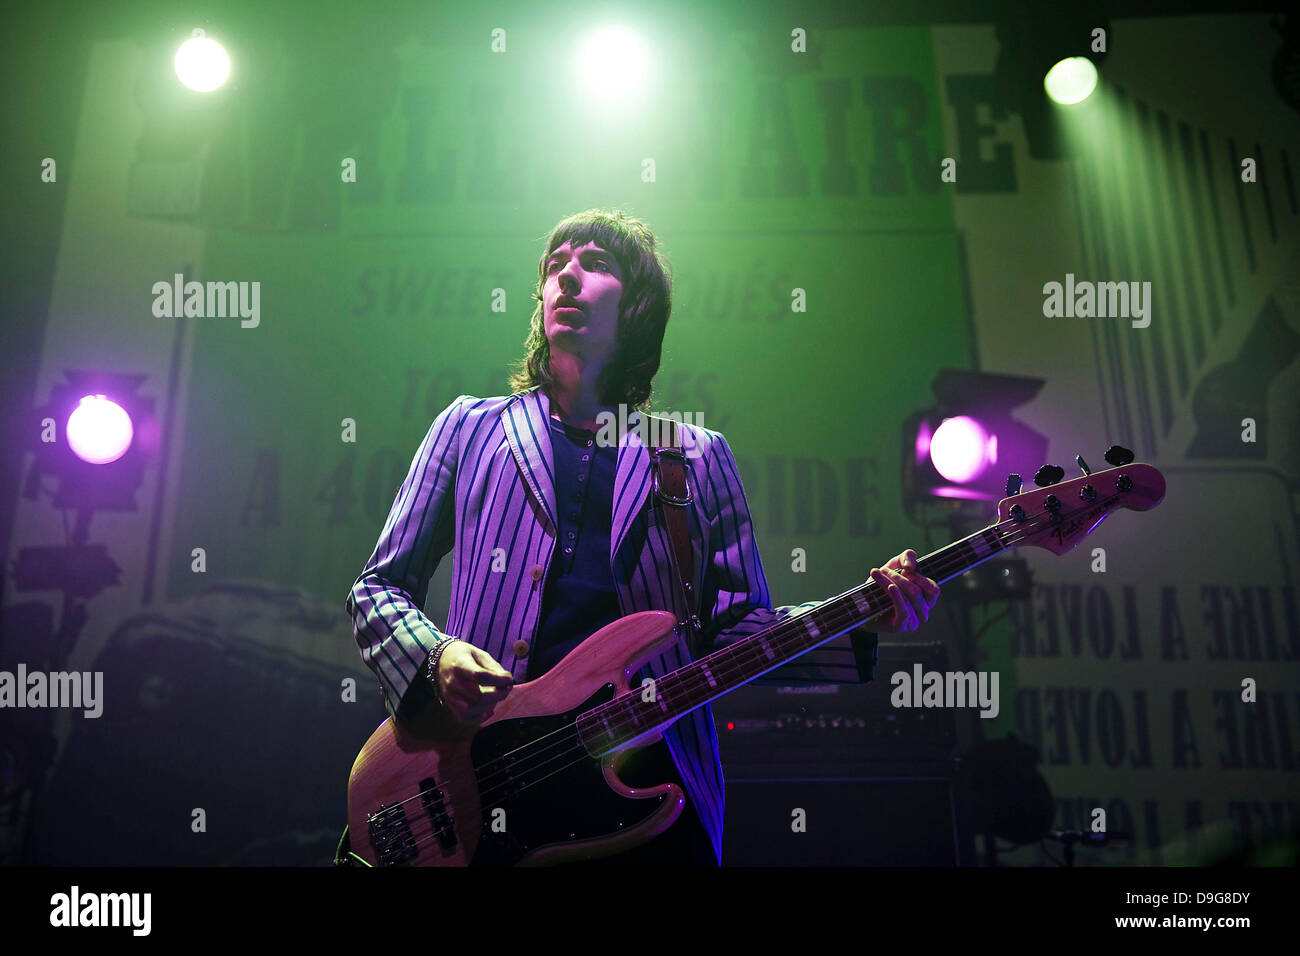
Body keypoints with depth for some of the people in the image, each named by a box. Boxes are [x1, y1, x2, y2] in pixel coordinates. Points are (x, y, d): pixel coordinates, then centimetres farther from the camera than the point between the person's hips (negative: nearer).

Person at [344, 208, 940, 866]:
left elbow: (736, 625, 9)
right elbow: (378, 588, 11)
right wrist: (436, 658, -9)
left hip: (646, 764, 1)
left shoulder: (699, 457, 13)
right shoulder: (470, 428, 12)